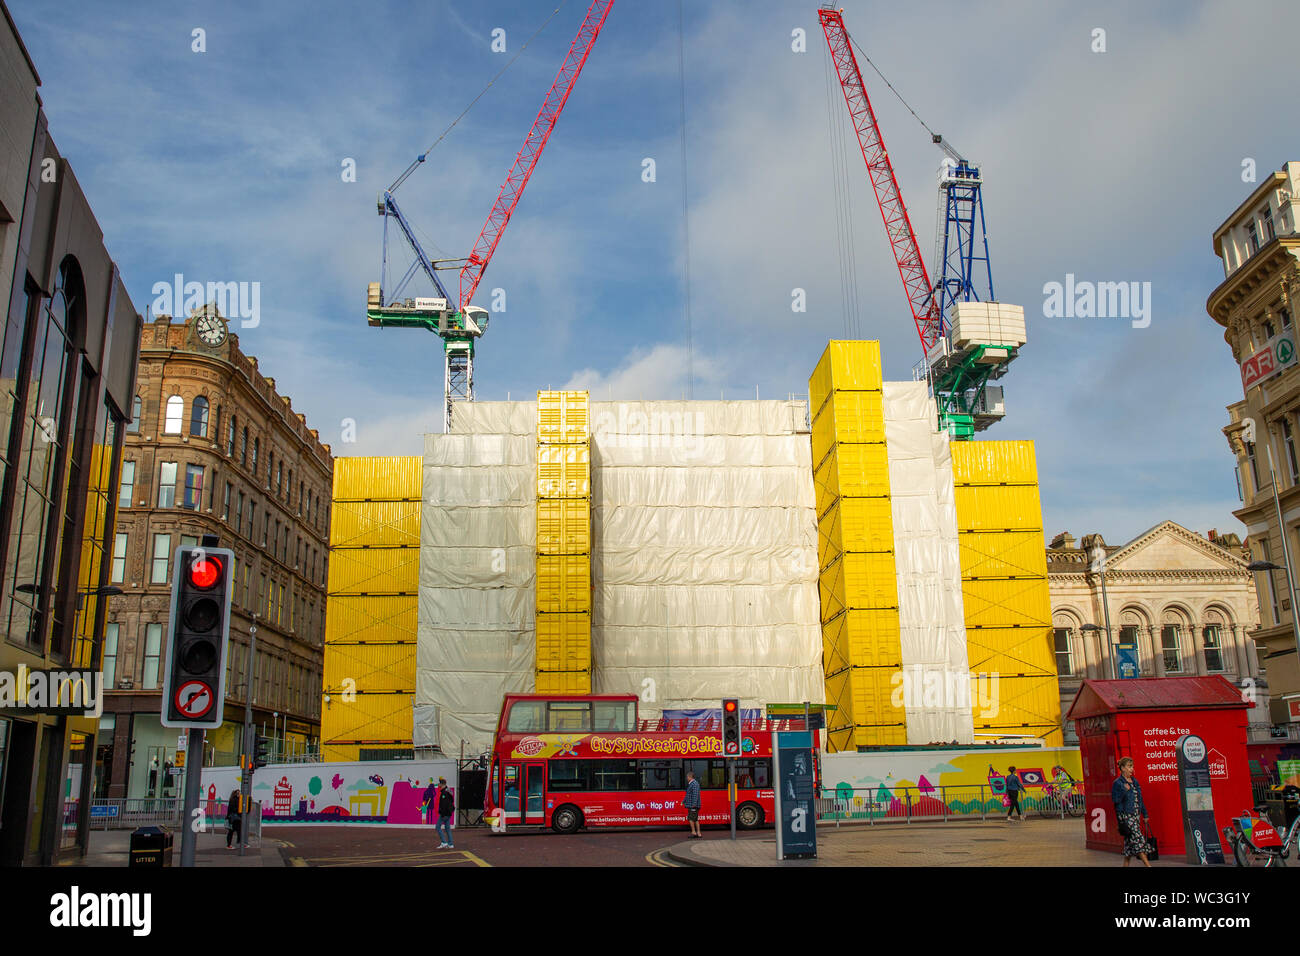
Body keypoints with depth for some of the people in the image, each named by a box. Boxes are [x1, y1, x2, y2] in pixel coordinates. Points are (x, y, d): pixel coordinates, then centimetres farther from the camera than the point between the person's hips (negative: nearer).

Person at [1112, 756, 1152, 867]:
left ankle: (1126, 864, 15)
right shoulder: (1117, 783, -8)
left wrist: (1145, 814, 19)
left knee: (1130, 842, 9)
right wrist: (1124, 790, -22)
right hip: (1126, 816, -7)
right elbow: (1115, 800, -12)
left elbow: (1140, 799, 20)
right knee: (1138, 839, -11)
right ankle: (1147, 864, -11)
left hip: (1136, 815, 7)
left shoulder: (1134, 781, 14)